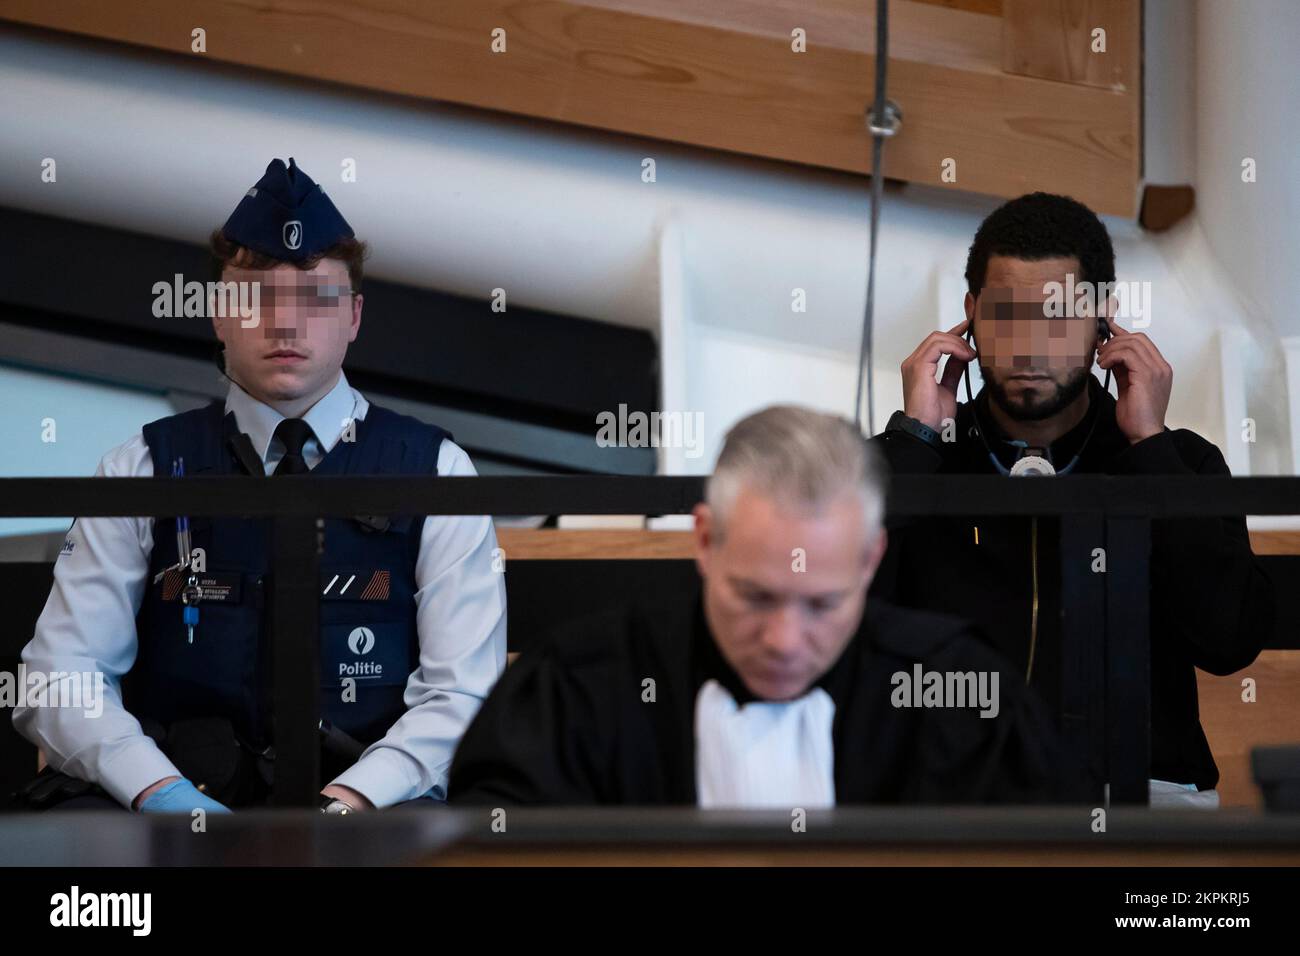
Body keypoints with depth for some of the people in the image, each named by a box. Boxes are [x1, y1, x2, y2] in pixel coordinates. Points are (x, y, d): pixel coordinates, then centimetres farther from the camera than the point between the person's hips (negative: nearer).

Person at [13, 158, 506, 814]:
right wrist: (158, 790, -15)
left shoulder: (435, 471, 10)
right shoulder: (143, 470, 12)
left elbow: (462, 693, 3)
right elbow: (59, 673, 4)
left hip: (372, 807, 0)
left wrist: (352, 798, -16)